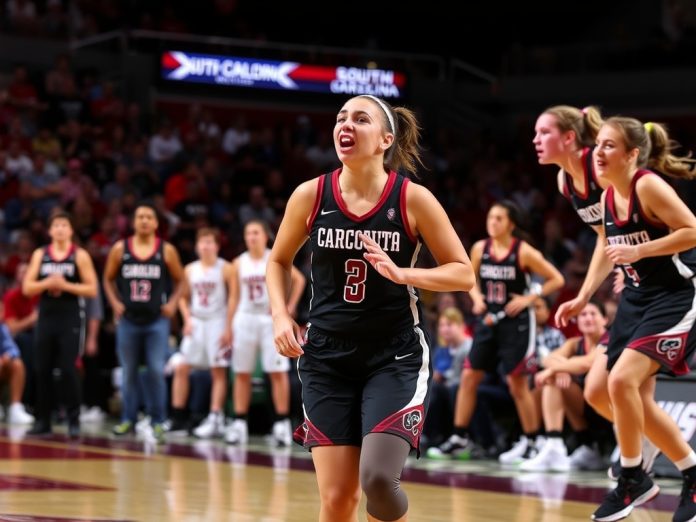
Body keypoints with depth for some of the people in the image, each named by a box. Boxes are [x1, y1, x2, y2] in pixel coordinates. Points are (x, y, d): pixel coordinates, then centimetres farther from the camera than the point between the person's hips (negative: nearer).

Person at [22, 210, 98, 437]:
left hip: (71, 318, -4)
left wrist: (65, 285, -17)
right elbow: (27, 288, 4)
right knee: (42, 369, 3)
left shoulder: (80, 256, -1)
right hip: (46, 316, 4)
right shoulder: (40, 255, 9)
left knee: (68, 370, -8)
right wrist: (47, 284, -14)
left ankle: (74, 420, -2)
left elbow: (92, 289, -6)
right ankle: (43, 420, 10)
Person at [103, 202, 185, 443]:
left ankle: (157, 421, 0)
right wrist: (115, 303, -1)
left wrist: (172, 303, -6)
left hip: (156, 320, -1)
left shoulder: (166, 251, -1)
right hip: (128, 320, 1)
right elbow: (108, 279, 12)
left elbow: (180, 281, 8)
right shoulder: (120, 249, 1)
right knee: (129, 372, 8)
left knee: (156, 371, -7)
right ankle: (128, 419, 18)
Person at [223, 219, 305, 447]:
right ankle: (239, 423, 7)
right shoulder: (238, 264, 7)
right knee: (242, 374, 3)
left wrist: (289, 308, -7)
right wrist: (228, 328, 5)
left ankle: (282, 422, -4)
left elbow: (298, 279, 1)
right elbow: (234, 297, 9)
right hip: (245, 319, 3)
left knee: (278, 372, -6)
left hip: (271, 319, -3)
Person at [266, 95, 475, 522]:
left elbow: (463, 273, -3)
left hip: (396, 356, -2)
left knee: (378, 479, -20)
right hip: (327, 357, 2)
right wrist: (281, 315, -2)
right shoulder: (310, 196, -2)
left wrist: (401, 274, -19)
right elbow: (279, 262, 15)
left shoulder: (413, 199, -9)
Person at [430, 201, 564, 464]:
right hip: (488, 320, 5)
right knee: (468, 377, 3)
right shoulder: (479, 249, 1)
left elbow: (556, 280, -7)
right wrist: (477, 298, -2)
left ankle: (530, 442, 9)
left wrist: (529, 298, -14)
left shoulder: (523, 252, -11)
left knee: (517, 384, -3)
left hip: (516, 323, -5)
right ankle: (460, 437, 11)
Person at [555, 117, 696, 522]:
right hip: (638, 298, 9)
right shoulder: (608, 197, 6)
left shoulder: (649, 186, -18)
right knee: (637, 399, 8)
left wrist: (639, 250, -26)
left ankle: (633, 480, -4)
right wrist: (583, 299, 11)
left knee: (622, 380, -21)